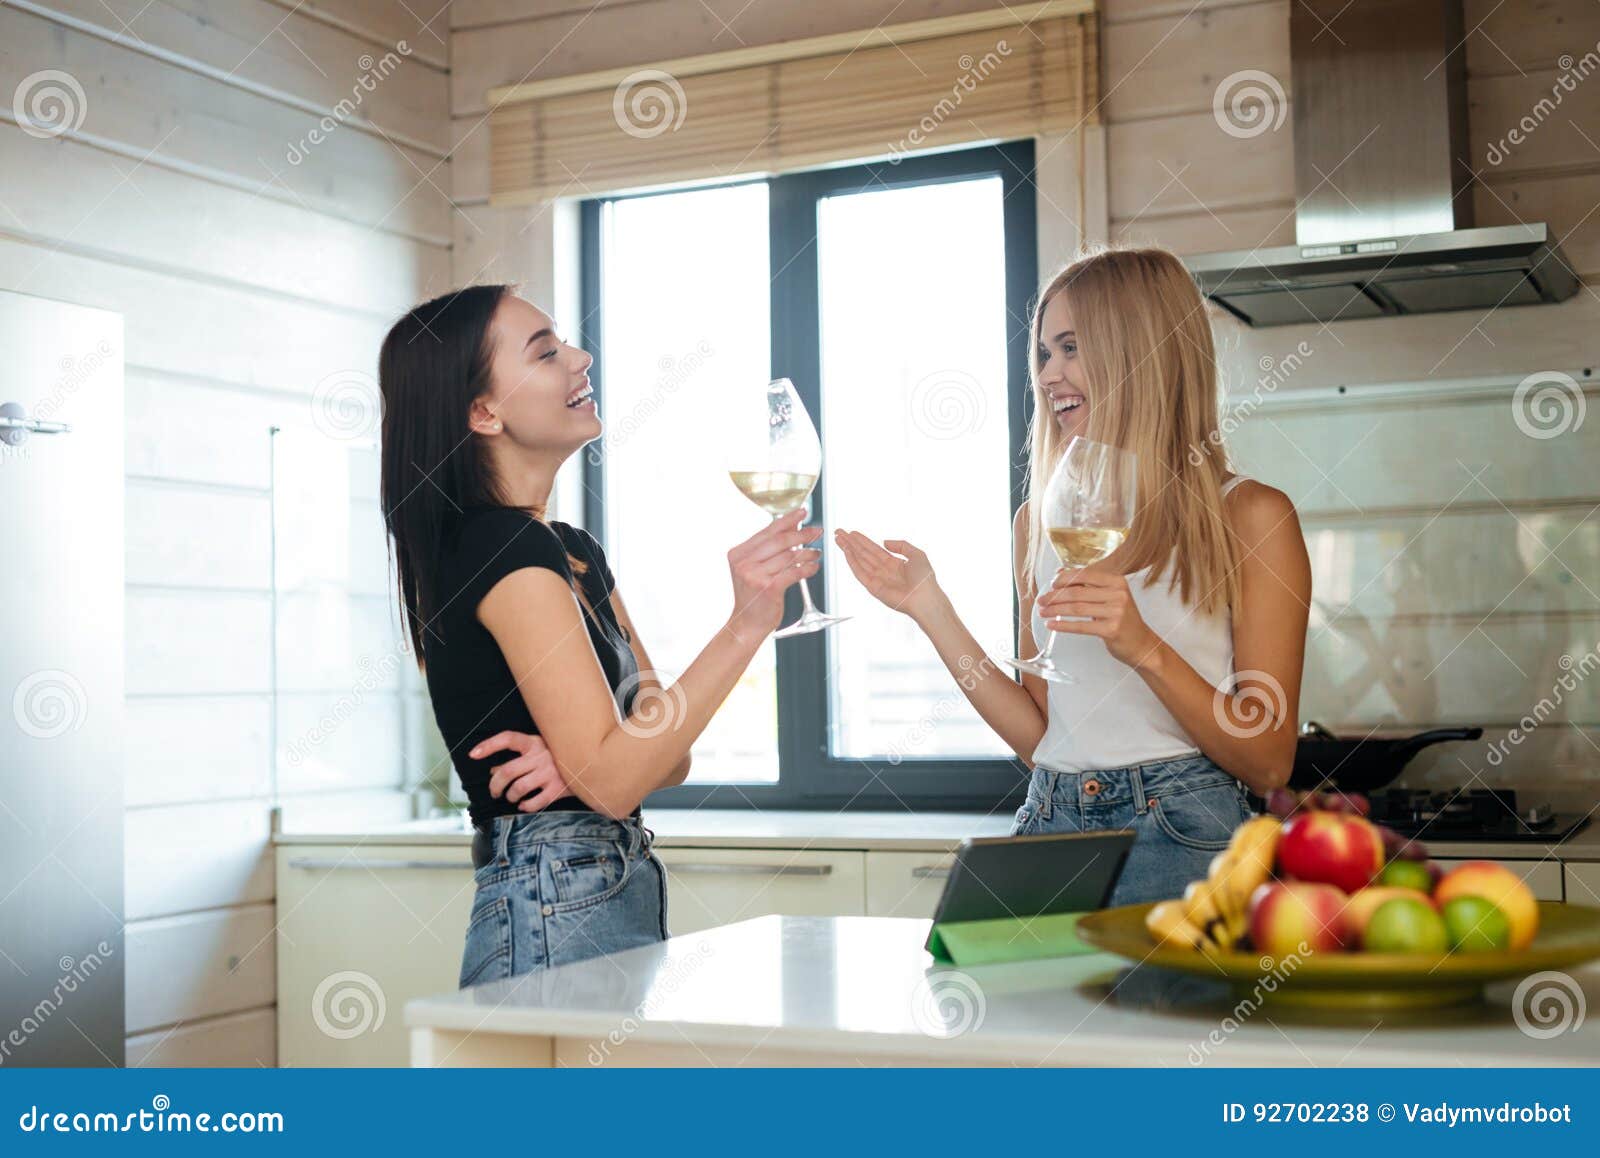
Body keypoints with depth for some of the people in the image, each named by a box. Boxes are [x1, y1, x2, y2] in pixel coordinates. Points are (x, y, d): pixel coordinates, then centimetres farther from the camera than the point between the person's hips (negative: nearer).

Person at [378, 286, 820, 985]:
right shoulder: (502, 550, -14)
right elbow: (611, 782, -20)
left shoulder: (575, 552, 15)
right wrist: (744, 627, -24)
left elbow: (667, 754, 9)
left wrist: (581, 758, -13)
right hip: (559, 915, -9)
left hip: (616, 895, 9)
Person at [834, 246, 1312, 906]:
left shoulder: (1249, 516, -1)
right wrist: (931, 611, 5)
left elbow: (1268, 766, -5)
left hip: (1179, 838, -4)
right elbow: (1040, 739, 12)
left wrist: (1144, 649, -19)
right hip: (1052, 828, 4)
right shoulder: (1042, 519, 13)